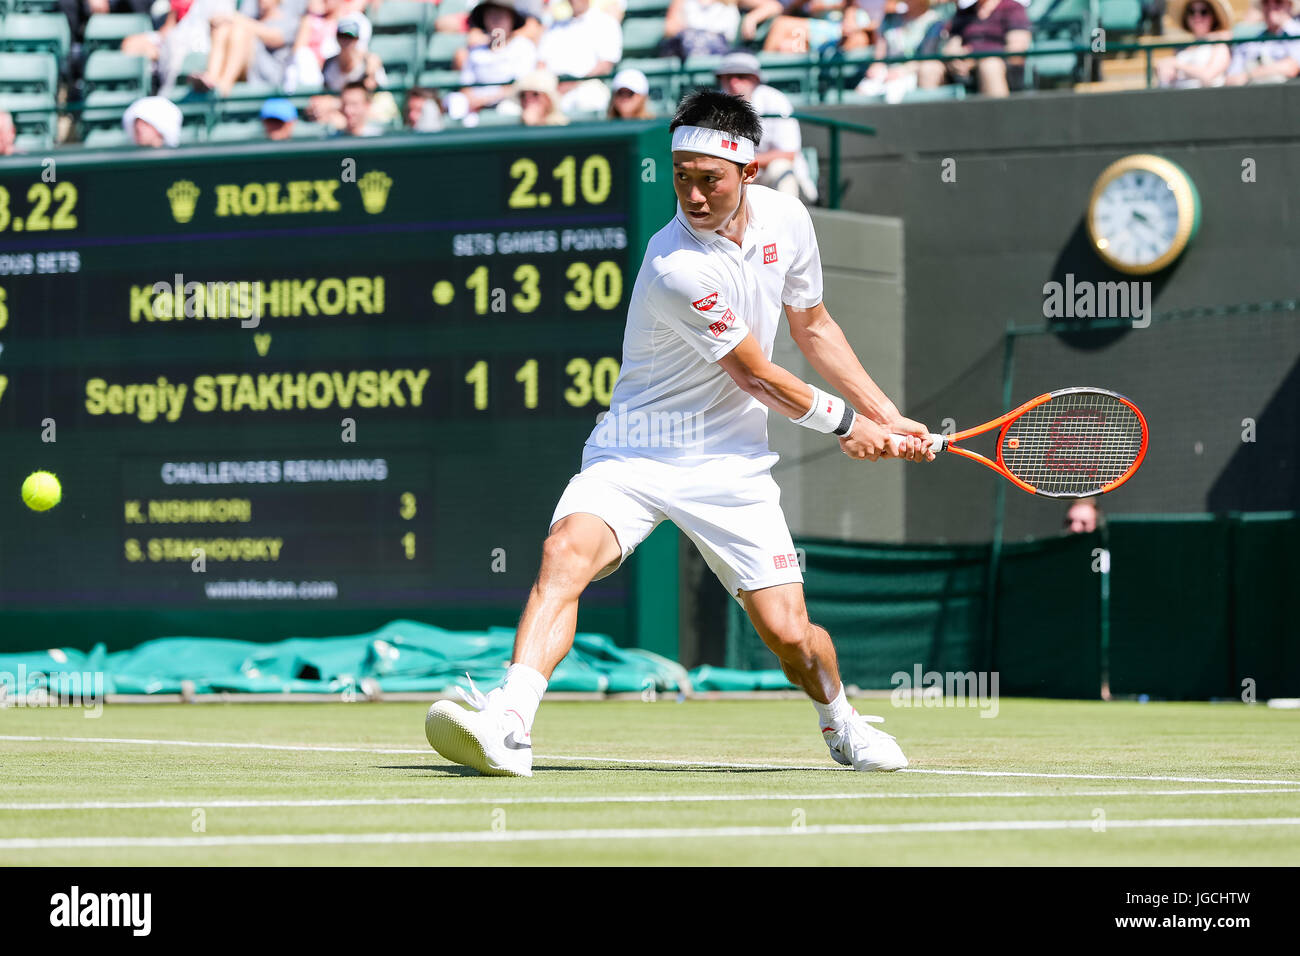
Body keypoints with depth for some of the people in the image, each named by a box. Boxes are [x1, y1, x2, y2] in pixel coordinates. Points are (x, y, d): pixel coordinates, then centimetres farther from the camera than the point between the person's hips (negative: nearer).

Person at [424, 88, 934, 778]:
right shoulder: (678, 269, -24)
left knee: (789, 633, -2)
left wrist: (886, 416, 16)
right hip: (635, 454, -5)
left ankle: (839, 718, 30)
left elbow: (812, 325, 17)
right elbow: (758, 377, -12)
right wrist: (845, 424, 2)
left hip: (731, 464, 5)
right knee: (567, 549, -32)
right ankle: (508, 725, -42)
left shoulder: (784, 217, -2)